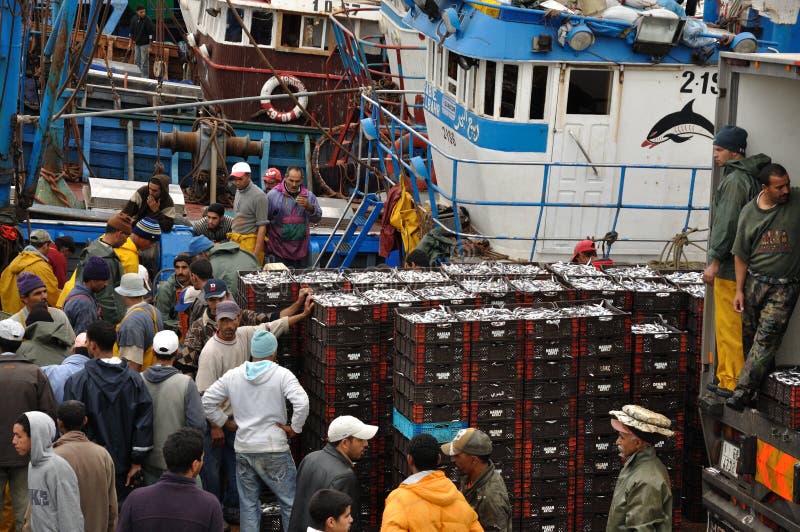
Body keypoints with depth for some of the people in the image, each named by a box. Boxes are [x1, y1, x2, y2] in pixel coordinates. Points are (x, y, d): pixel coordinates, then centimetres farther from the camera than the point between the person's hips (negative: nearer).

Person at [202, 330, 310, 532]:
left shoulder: (232, 375, 4)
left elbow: (207, 402, 7)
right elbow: (302, 403, -22)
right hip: (274, 449, -4)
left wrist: (224, 421, 15)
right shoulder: (282, 375, -9)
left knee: (248, 504, 14)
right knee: (289, 502, 6)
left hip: (243, 449, 4)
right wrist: (295, 428, -8)